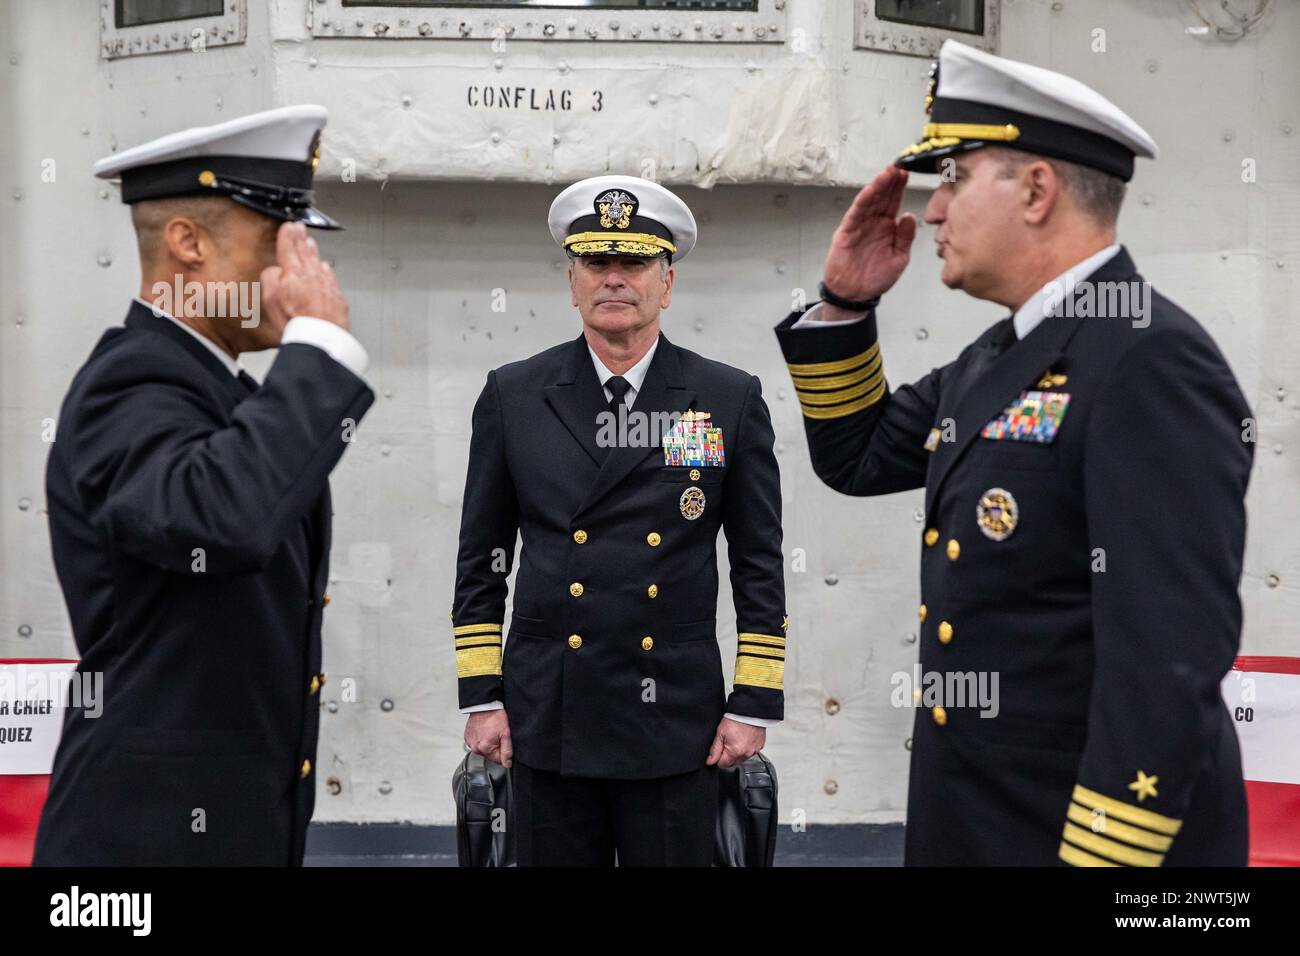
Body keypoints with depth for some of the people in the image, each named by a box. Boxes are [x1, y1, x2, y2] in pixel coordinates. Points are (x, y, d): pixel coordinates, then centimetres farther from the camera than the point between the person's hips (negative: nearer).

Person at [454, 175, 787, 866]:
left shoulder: (733, 400, 1)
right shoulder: (513, 396, 4)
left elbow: (759, 564, 4)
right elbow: (480, 560, 7)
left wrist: (754, 704, 0)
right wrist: (480, 697, 3)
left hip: (676, 726, -1)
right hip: (547, 724, 1)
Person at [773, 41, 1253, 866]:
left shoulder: (1151, 364, -20)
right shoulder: (994, 359, 10)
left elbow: (1171, 656, -25)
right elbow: (856, 457, 23)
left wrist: (1101, 853, -25)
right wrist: (845, 304, 9)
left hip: (1096, 828, -9)